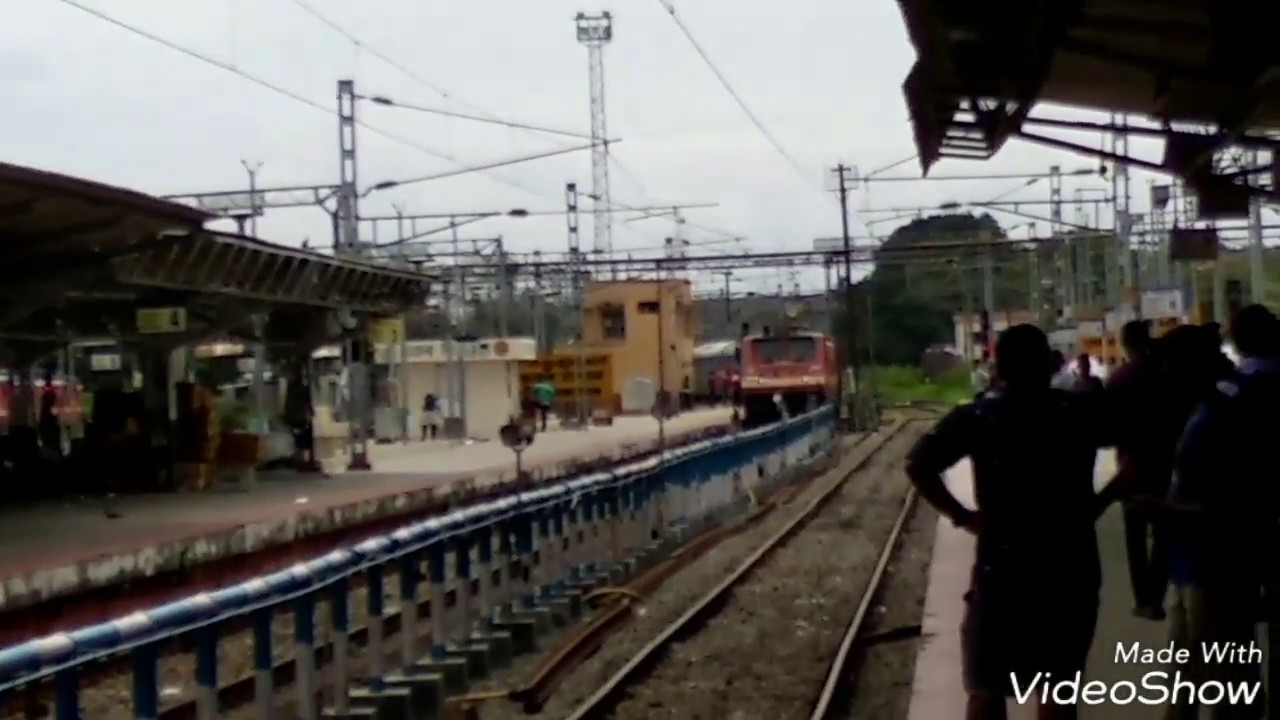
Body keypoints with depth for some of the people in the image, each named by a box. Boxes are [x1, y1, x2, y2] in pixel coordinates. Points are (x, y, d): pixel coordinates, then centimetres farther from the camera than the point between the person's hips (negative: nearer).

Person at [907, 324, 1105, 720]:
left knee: (986, 688, 8)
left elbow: (918, 465, -14)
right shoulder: (1079, 412, 4)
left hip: (1001, 568, -2)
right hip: (1069, 568, 2)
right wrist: (1097, 503, 6)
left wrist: (961, 515, -7)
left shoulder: (975, 417, -2)